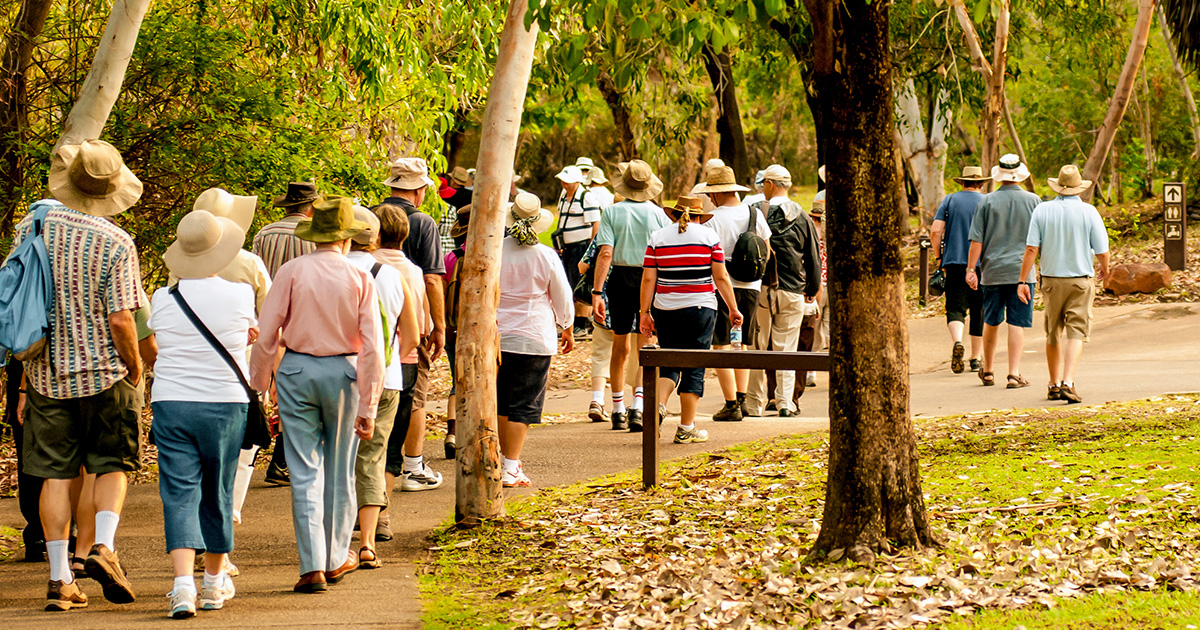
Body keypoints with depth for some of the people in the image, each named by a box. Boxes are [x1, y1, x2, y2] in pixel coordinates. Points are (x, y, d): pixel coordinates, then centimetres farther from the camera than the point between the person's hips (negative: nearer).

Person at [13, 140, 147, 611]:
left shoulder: (30, 228, -1)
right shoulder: (116, 243, -13)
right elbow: (121, 319, -15)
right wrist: (135, 367, 1)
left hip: (47, 373, 3)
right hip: (104, 373, -3)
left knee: (56, 474, 7)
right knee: (112, 465, 11)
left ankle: (60, 579, 5)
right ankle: (104, 546, -10)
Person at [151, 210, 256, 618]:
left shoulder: (162, 300, -1)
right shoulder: (240, 295, -6)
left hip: (171, 404, 1)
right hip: (225, 404, 0)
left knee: (179, 495, -2)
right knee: (217, 493, 13)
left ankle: (184, 584, -18)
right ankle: (214, 581, 27)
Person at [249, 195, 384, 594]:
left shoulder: (292, 272, -5)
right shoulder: (359, 279, -3)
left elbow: (267, 336, -6)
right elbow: (372, 348, -5)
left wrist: (257, 387, 4)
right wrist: (368, 407, -1)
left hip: (296, 370, -1)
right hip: (343, 372, 1)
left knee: (305, 472, 1)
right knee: (339, 471, 14)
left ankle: (313, 565, -5)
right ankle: (335, 558, 26)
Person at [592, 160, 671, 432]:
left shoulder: (612, 212, -4)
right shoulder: (657, 213, -3)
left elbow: (605, 254, -12)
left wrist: (597, 291, -12)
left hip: (620, 278, 1)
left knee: (620, 347, 14)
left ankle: (618, 411, 22)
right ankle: (638, 406, -15)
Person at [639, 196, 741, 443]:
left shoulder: (658, 237, 4)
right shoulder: (708, 235, -1)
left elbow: (648, 279, 1)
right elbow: (721, 277, -2)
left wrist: (645, 312, 5)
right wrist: (733, 309, 5)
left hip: (665, 311, 2)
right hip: (700, 309, -2)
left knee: (669, 364, 14)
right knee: (694, 367, 4)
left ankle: (659, 404, -12)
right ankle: (686, 429, 5)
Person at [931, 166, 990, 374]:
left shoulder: (949, 200, 6)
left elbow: (935, 232, -2)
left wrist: (939, 256, 10)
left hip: (954, 262, 0)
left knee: (955, 307, 0)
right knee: (979, 311, 9)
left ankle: (957, 342, -28)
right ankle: (975, 359, 13)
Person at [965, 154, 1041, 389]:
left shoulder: (987, 202, -2)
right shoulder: (1033, 201, -1)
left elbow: (976, 240, -4)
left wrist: (971, 269, 1)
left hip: (992, 270, 1)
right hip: (1021, 270, -1)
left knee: (991, 322, 13)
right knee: (1017, 324, -1)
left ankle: (987, 371, 24)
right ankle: (1014, 373, -7)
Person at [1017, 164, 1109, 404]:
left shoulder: (1042, 210, -3)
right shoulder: (1088, 212, -6)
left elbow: (1031, 249, -7)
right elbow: (1102, 251, -5)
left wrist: (1023, 281, -2)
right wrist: (1104, 269, 16)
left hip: (1051, 279, 2)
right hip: (1080, 280, -2)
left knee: (1053, 334, 15)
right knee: (1076, 333, -3)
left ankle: (1054, 384, 22)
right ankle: (1067, 383, -19)